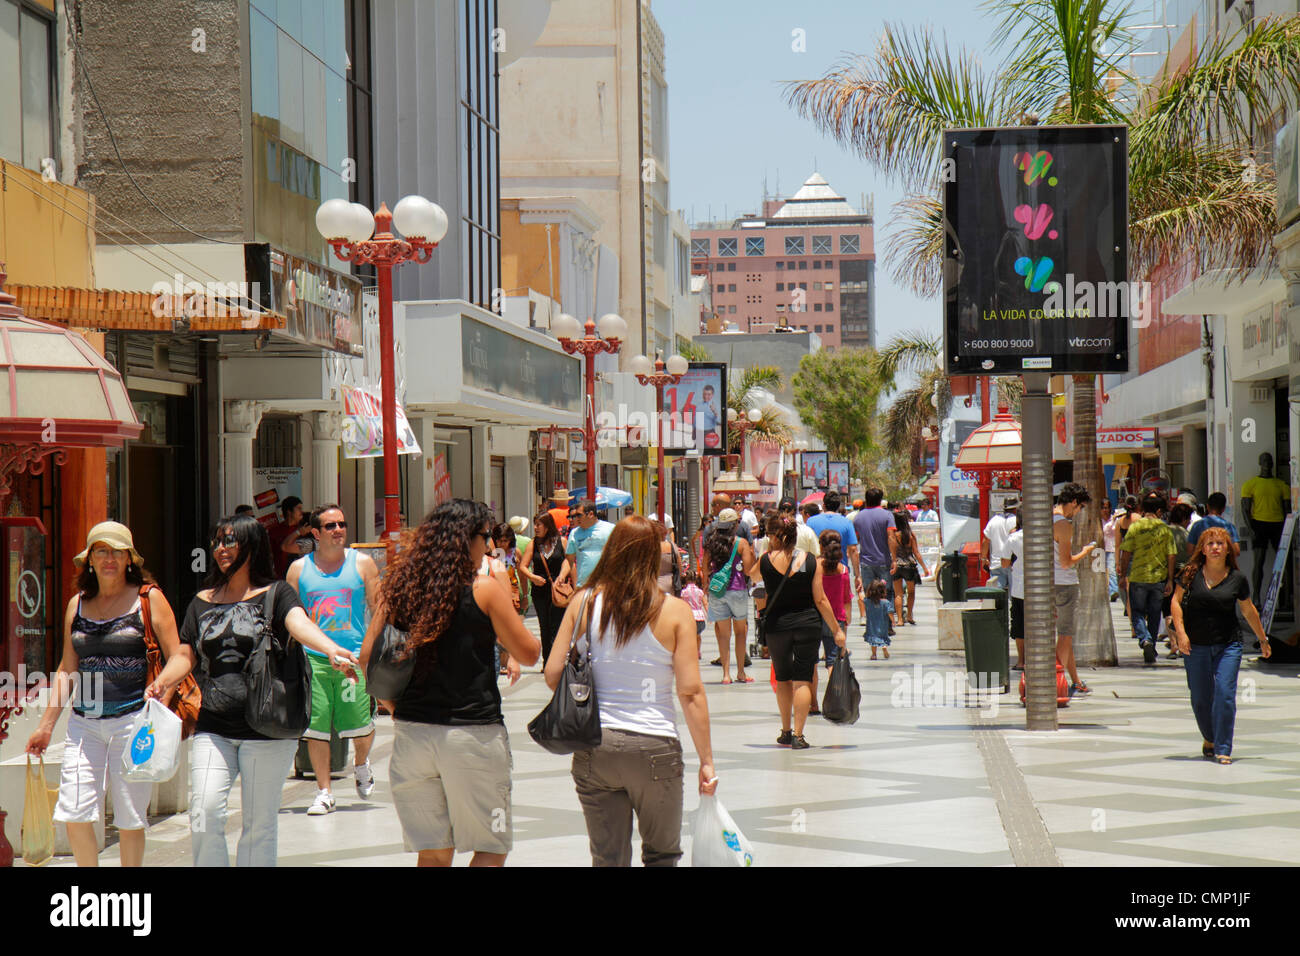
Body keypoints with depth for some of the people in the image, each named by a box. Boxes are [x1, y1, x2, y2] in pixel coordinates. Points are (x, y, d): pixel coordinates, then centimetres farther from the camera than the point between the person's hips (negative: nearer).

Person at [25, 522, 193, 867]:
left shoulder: (149, 599, 1)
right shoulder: (78, 604, 13)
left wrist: (161, 684, -24)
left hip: (133, 718, -4)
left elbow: (181, 656, -3)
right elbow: (68, 669, 18)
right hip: (84, 721, 4)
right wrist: (46, 724, 15)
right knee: (74, 815, -5)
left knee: (129, 820, 0)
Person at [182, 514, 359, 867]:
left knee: (259, 823, 1)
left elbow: (299, 624, -17)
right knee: (204, 814, -11)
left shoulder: (276, 594, 3)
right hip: (213, 728, 3)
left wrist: (332, 650, -39)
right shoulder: (203, 602, 15)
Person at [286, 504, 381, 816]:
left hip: (355, 656, -1)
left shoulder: (362, 563, 5)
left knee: (361, 726, -2)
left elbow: (379, 609, 7)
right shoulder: (299, 568, 7)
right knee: (315, 728, -2)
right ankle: (323, 792, 10)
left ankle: (361, 764, 31)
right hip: (312, 658, 1)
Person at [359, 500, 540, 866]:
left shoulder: (402, 586, 5)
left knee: (432, 853, 12)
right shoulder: (483, 588, -7)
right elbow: (528, 653, 0)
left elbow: (367, 655, 4)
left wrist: (395, 706, 14)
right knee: (491, 849, 7)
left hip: (412, 733, 5)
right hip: (473, 733, -4)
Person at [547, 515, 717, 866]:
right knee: (662, 855, 14)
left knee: (607, 860, 11)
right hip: (654, 746, -2)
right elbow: (691, 692, -8)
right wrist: (706, 760, -2)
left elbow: (553, 675, 1)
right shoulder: (675, 611, -6)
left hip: (594, 746, 2)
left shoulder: (584, 603, -1)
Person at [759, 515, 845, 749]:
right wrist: (836, 629, 2)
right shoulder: (811, 561, -5)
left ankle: (786, 732, 24)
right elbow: (820, 600, -4)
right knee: (802, 680, 0)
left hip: (776, 626, 1)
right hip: (807, 624, -1)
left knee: (783, 679, 17)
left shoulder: (767, 561, -7)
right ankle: (798, 735, -7)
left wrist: (770, 550, 18)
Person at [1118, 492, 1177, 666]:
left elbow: (1126, 553, -6)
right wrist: (1170, 580, 3)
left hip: (1138, 577, -2)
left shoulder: (1134, 527, -5)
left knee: (1137, 613, 7)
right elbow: (1171, 556, -2)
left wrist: (1123, 575, 4)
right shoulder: (1165, 529, -1)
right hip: (1159, 578, 2)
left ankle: (1145, 640, -19)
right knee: (1154, 614, 14)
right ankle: (1151, 651, 20)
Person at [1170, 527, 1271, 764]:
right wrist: (1180, 631, -11)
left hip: (1228, 645, -1)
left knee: (1225, 694, -12)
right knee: (1200, 699, 8)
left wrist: (1263, 639, 22)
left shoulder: (1237, 579, 0)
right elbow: (1176, 600, 2)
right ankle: (1209, 739, 34)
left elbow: (1248, 611, 13)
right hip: (1196, 646, 1)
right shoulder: (1191, 573, -2)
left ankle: (1223, 749, -4)